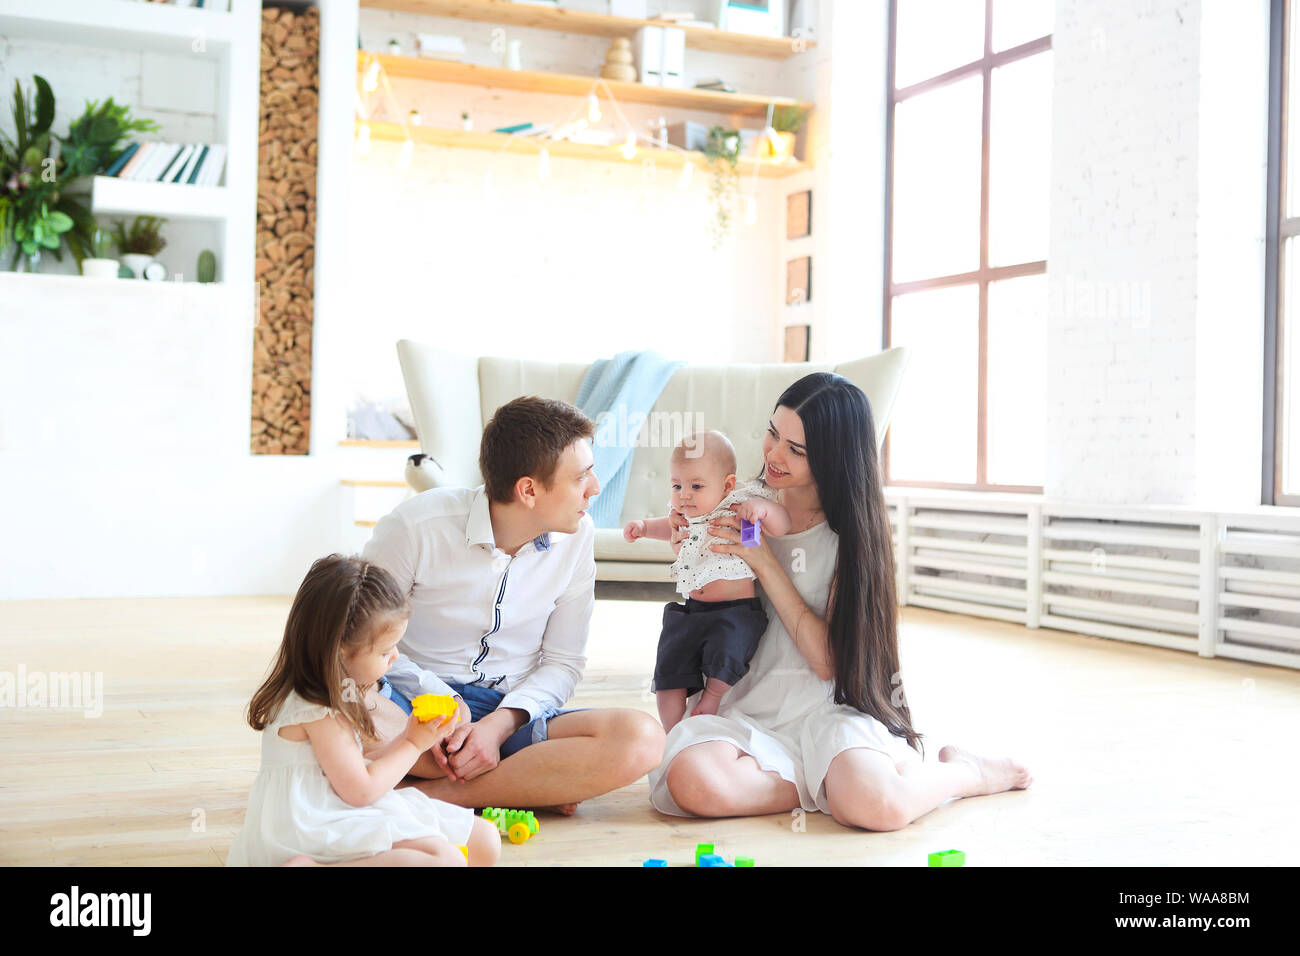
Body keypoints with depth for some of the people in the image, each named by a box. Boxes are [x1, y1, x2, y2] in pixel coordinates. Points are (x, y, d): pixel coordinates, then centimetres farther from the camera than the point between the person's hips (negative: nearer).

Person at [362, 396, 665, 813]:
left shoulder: (577, 536, -2)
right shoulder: (418, 524, -12)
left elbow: (562, 662, 3)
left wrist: (500, 724, -17)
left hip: (514, 712, 2)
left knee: (642, 739, -27)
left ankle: (440, 792, -23)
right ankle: (539, 785, -23)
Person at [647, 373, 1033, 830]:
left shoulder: (850, 533, -4)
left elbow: (829, 659, -11)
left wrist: (764, 561, -14)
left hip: (827, 704, -3)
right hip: (751, 707, 3)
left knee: (879, 807, -34)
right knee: (690, 780, -33)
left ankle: (962, 771, 2)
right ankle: (830, 786, -9)